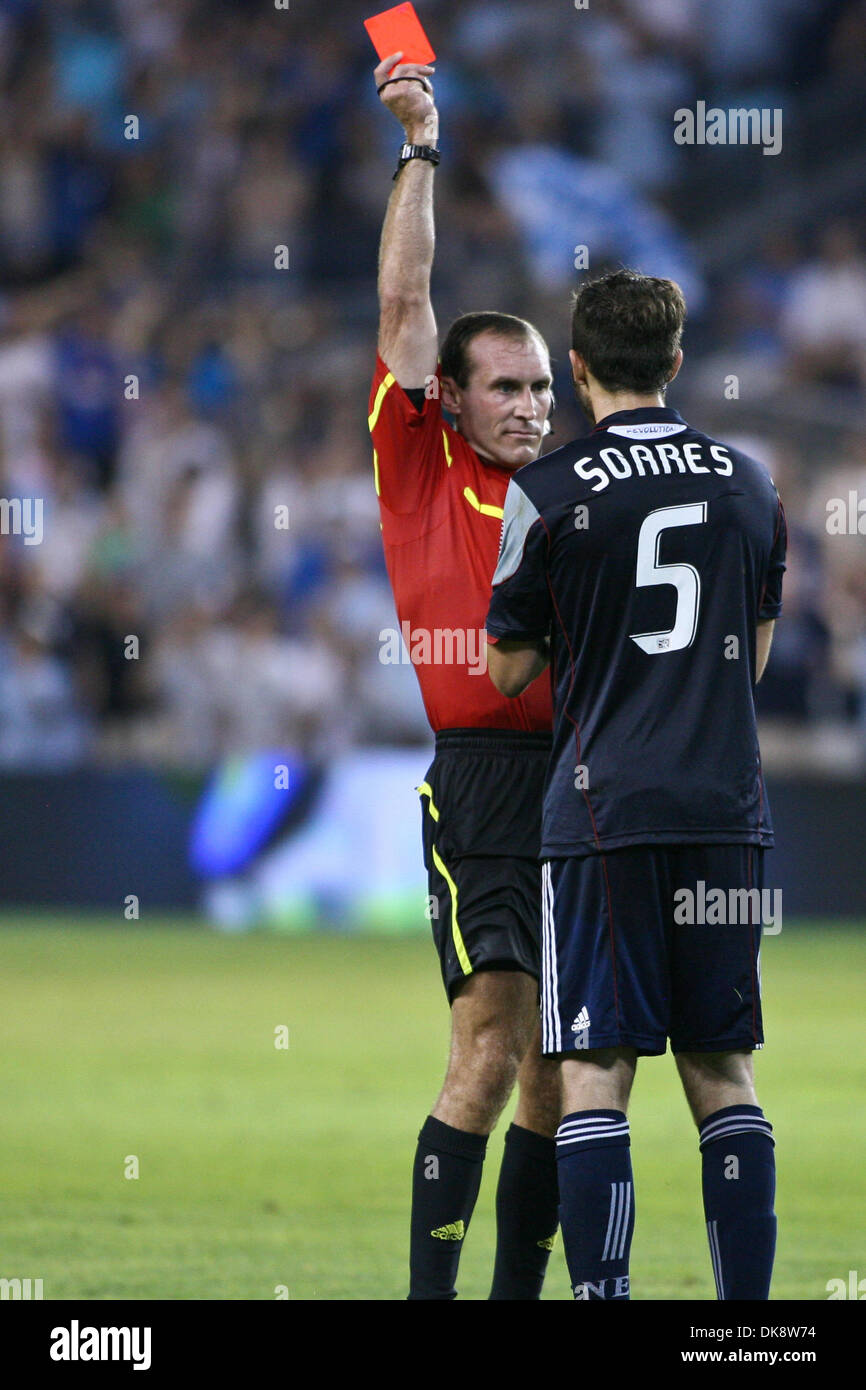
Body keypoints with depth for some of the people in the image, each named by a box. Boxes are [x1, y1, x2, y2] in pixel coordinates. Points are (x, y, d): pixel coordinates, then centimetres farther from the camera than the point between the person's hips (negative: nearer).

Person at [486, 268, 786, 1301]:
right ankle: (747, 1308, 4)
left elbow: (509, 672, 3)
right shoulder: (748, 484, 8)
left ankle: (602, 1296, -10)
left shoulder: (549, 491, -5)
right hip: (726, 808, 4)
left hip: (605, 807, -4)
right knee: (723, 1076, 8)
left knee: (593, 1077, -3)